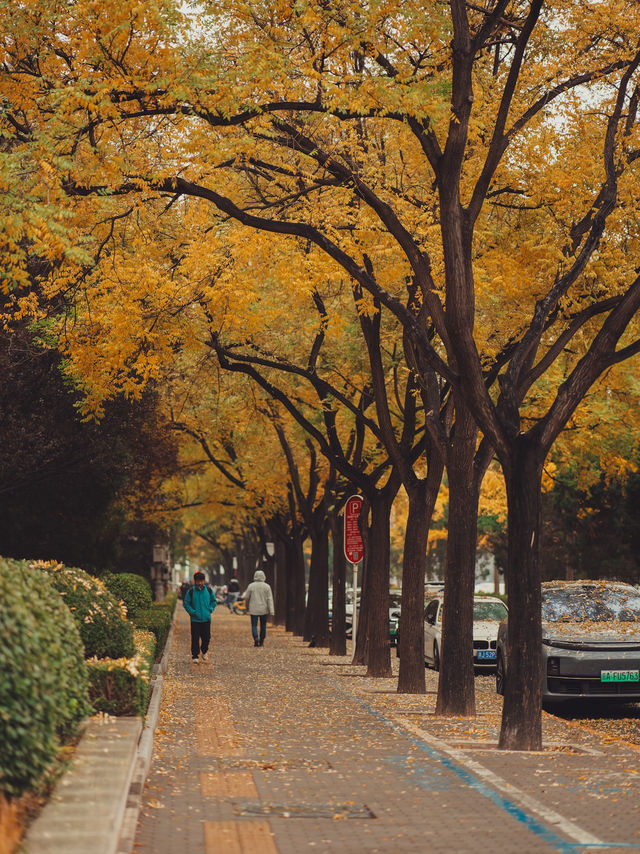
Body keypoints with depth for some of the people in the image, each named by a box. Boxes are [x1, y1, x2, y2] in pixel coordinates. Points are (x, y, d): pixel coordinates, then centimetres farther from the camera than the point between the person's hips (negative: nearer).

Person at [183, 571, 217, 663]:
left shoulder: (209, 590, 4)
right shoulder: (190, 591, -3)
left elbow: (214, 601, 16)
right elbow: (186, 603, 2)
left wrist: (210, 609, 2)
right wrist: (192, 612, -9)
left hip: (206, 619, 2)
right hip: (195, 619, -2)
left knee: (206, 637, 5)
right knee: (195, 638, -4)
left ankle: (204, 651, 30)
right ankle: (195, 656, 4)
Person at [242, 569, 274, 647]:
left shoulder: (251, 586, -3)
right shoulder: (267, 586, -4)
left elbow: (246, 597, 4)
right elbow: (270, 599, -8)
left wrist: (247, 607, 22)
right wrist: (271, 611, -9)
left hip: (254, 610, -1)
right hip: (264, 610, 1)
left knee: (254, 625, 3)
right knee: (263, 626, 12)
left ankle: (256, 638, -22)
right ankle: (261, 642, 15)